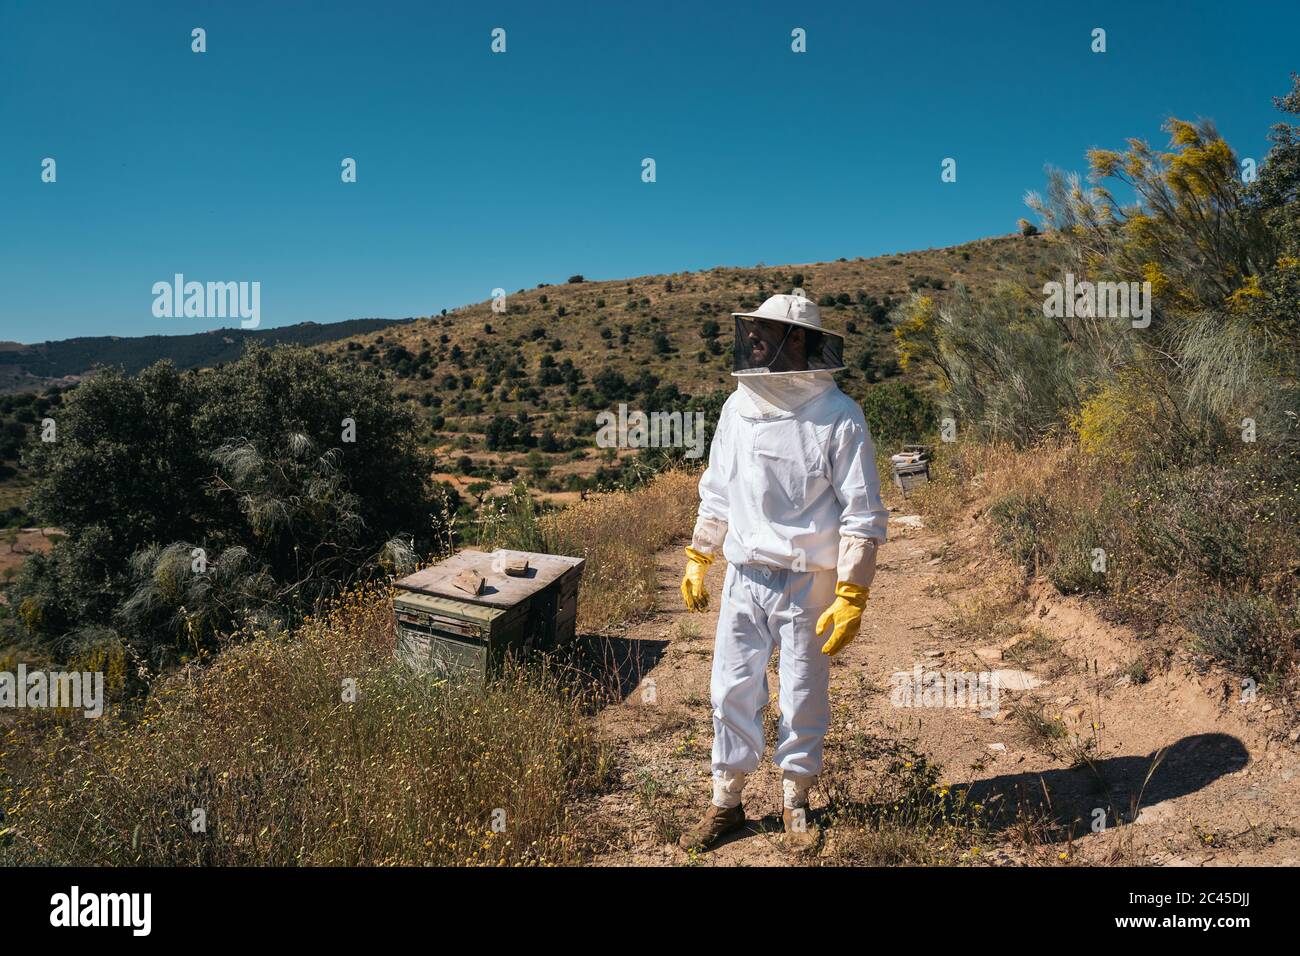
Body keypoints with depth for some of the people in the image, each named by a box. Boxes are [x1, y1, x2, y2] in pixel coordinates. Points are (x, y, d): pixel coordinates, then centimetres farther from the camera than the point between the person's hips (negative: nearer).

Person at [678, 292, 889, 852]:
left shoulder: (837, 416, -12)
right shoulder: (739, 406, 4)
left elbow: (863, 514, -11)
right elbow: (717, 492, 14)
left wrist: (851, 597, -15)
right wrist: (697, 563, 15)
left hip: (807, 585, -4)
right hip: (743, 580, 4)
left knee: (803, 701, 10)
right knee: (733, 692, 10)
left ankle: (795, 804, 32)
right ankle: (726, 802, 28)